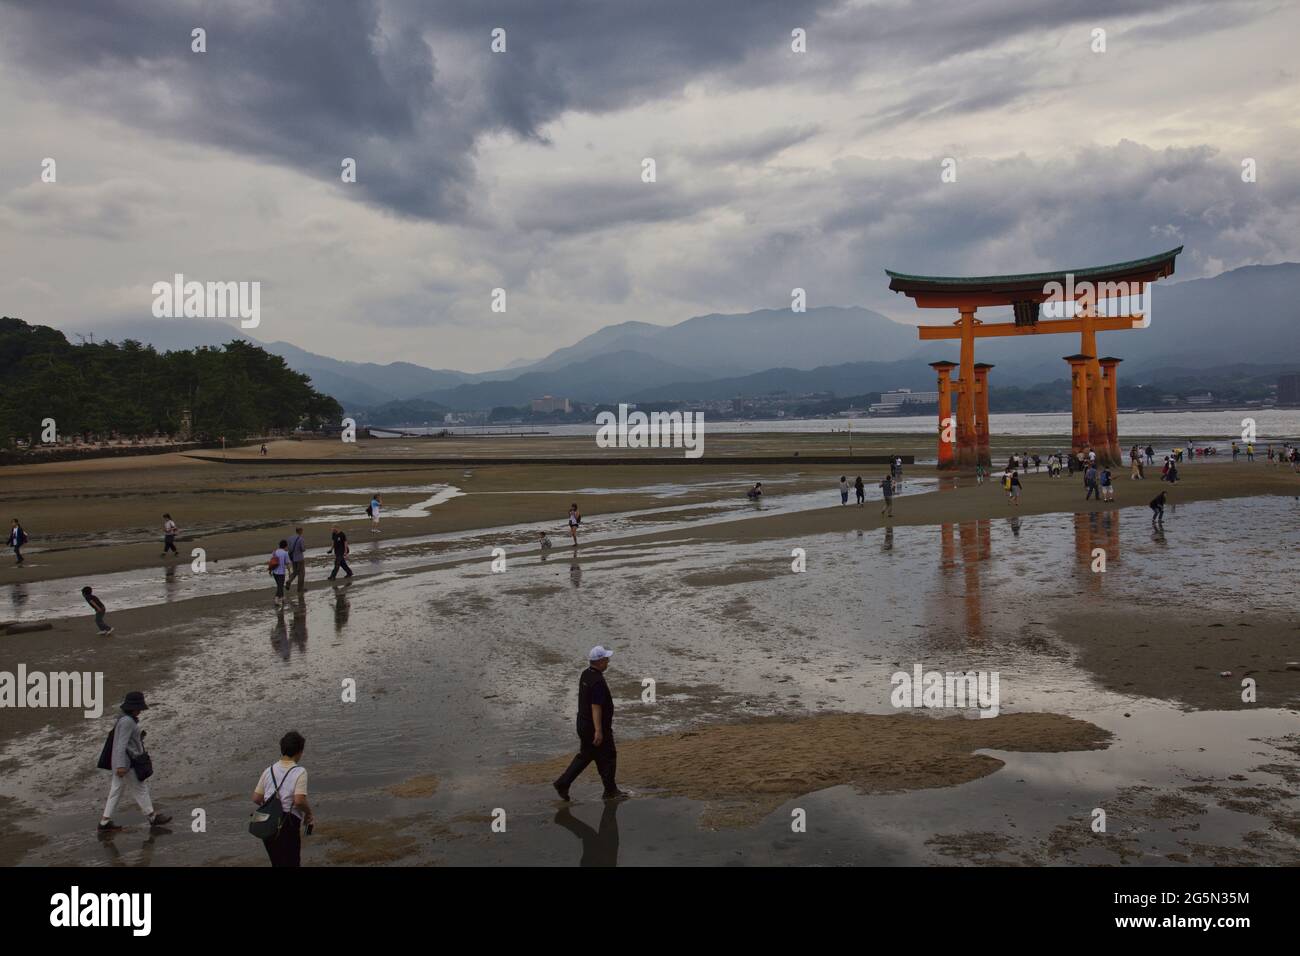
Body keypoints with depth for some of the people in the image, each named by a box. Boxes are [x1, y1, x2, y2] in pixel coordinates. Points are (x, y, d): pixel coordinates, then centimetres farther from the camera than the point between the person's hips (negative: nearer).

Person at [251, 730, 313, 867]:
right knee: (291, 862, 4)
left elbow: (256, 798, 8)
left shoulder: (269, 771, 8)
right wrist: (310, 813, -2)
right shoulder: (299, 772, -10)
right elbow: (299, 800, -19)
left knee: (276, 863, 20)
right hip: (288, 824, -6)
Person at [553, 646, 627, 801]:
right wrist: (598, 731, -25)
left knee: (585, 756, 18)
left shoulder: (585, 675, 6)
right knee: (608, 757, 6)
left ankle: (563, 783, 13)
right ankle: (610, 791, 17)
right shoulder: (597, 681, -25)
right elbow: (596, 707, -26)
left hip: (583, 724, 9)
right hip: (596, 727, -9)